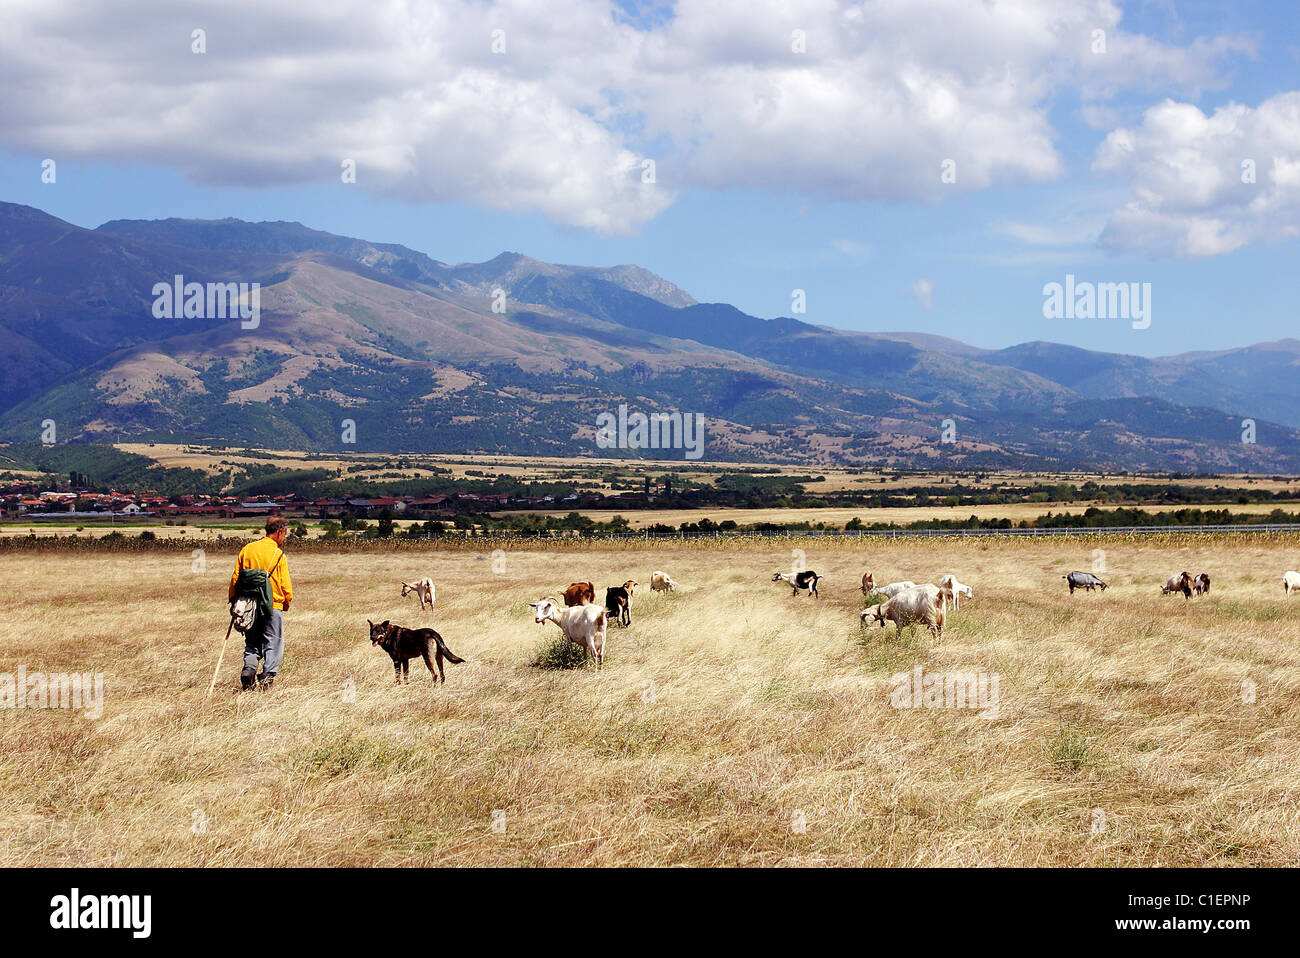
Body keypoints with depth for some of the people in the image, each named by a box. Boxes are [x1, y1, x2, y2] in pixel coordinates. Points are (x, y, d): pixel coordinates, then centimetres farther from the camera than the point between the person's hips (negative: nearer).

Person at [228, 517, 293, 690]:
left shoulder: (246, 550, 3)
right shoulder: (278, 554, -10)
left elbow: (235, 578, 5)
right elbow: (285, 584, -8)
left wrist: (233, 600, 15)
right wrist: (287, 601, 10)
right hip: (273, 606, -4)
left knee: (252, 644, 15)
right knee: (273, 644, 5)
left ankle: (249, 669, -5)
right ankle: (268, 676, -5)